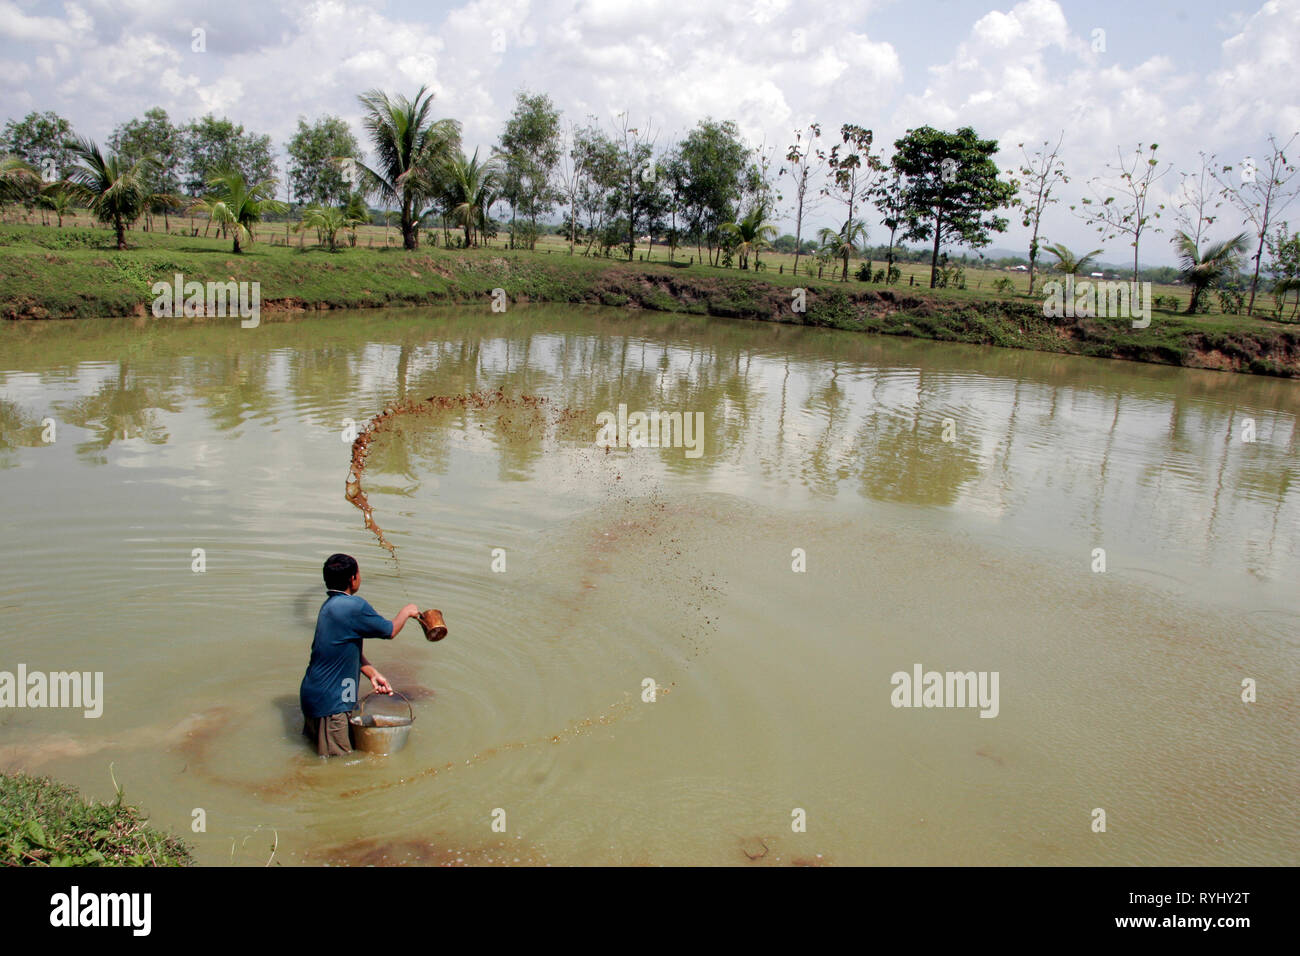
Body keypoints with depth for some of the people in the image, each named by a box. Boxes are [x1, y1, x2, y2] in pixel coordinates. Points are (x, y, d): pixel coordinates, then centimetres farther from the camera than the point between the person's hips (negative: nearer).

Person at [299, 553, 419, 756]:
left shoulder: (330, 605, 8)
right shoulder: (354, 606, -22)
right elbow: (390, 631, -9)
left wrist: (373, 674, 5)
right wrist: (406, 612, 9)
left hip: (313, 692, 10)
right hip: (329, 701, -10)